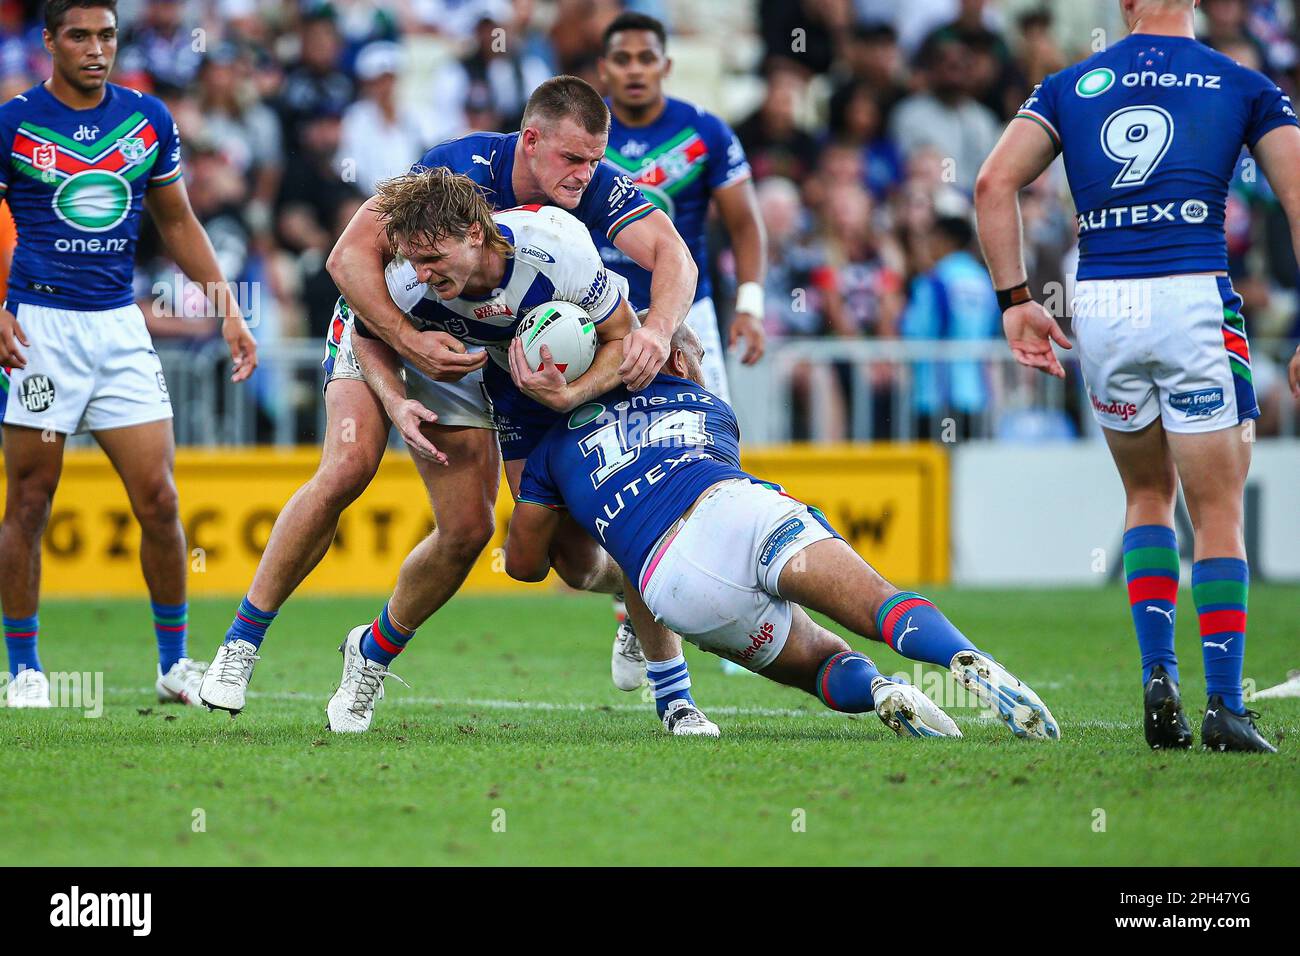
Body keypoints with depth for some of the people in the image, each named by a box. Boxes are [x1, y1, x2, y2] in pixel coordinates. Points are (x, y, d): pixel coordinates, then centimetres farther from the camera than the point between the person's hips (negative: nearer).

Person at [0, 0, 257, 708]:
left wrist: (228, 308, 12)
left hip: (119, 327, 3)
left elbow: (177, 223, 19)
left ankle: (174, 663, 10)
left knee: (158, 500, -2)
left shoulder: (149, 120, 8)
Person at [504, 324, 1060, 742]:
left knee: (826, 662, 16)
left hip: (672, 589, 0)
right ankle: (972, 664, -49)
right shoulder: (708, 405, 35)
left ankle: (875, 690, -20)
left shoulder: (559, 440, 32)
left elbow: (523, 562, 36)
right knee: (882, 605, -16)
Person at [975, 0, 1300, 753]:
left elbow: (995, 185, 4)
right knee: (1218, 511, 5)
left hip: (1100, 304, 3)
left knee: (1148, 494, 22)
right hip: (1193, 297, -3)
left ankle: (1158, 672, 9)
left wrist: (1015, 298, 6)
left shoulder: (1071, 86, 15)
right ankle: (1225, 704, -2)